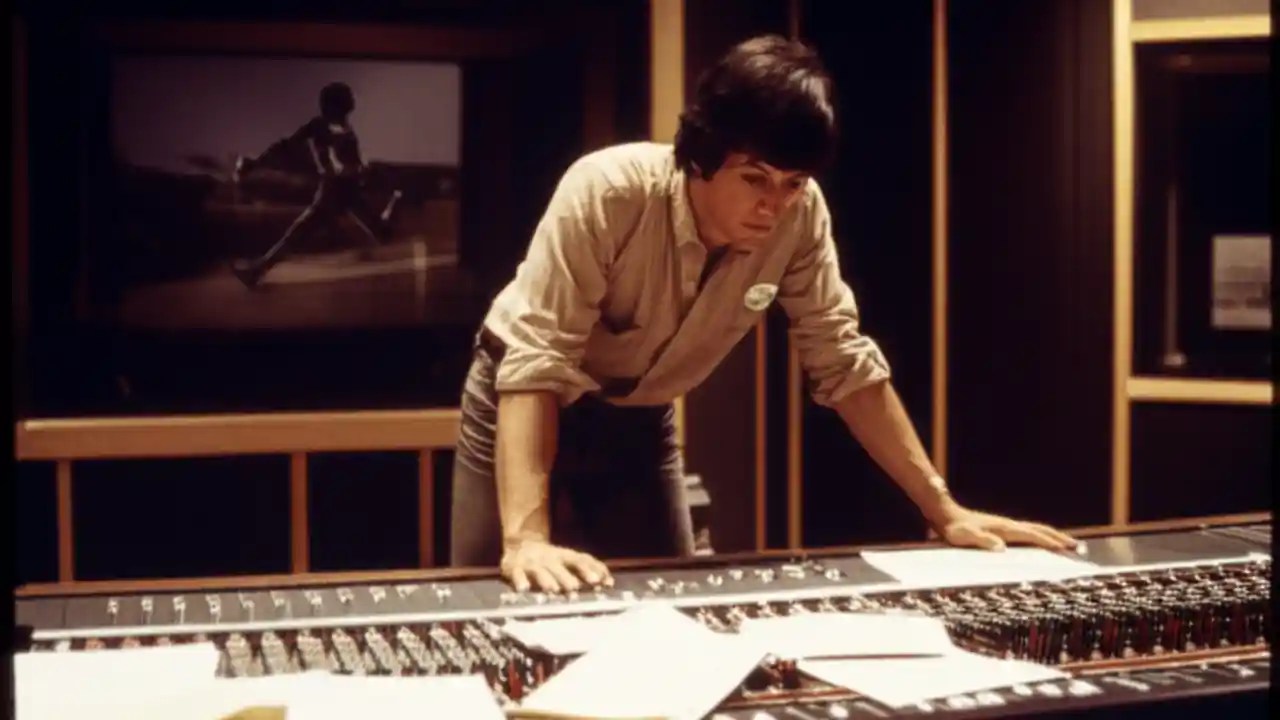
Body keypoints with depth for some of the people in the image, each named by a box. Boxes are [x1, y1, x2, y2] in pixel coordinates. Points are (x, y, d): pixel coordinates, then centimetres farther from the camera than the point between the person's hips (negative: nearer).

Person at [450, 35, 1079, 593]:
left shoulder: (800, 216, -20)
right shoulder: (606, 193, -32)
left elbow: (846, 364, -11)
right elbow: (535, 361, -36)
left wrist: (944, 511, -15)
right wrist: (527, 536, -47)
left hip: (639, 423, 4)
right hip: (524, 405, -3)